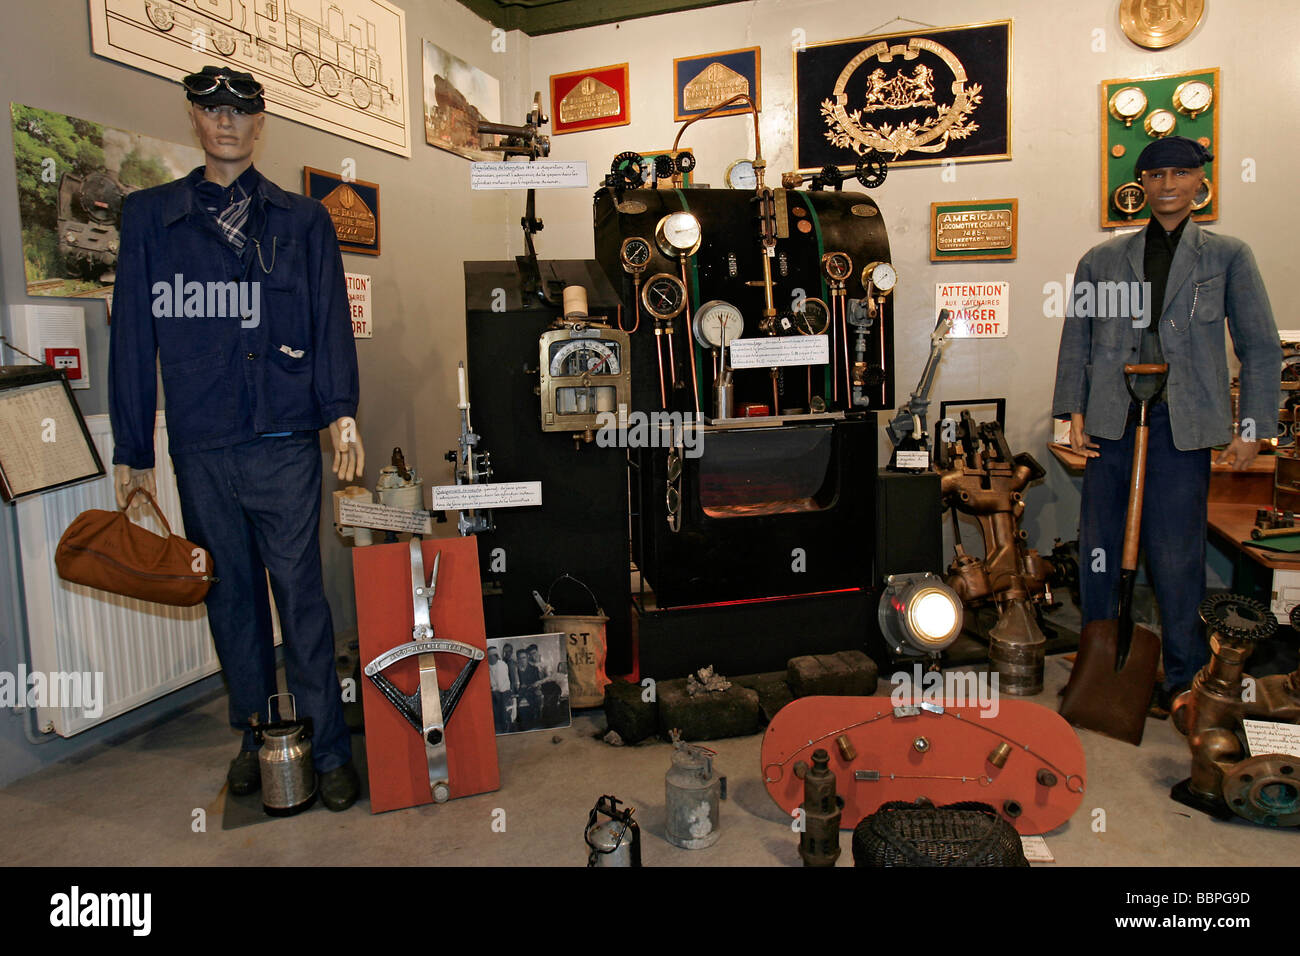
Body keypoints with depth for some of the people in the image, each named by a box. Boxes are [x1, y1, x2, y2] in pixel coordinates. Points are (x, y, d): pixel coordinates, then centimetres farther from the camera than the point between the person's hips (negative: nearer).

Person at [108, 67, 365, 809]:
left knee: (301, 592, -2)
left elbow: (331, 322, 1)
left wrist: (341, 412, -13)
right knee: (231, 593, 12)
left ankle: (331, 749, 9)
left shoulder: (302, 221, 7)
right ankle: (255, 739, 28)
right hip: (199, 448, 3)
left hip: (284, 442, -2)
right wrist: (131, 450, 7)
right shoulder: (150, 217, 9)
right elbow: (133, 337, 8)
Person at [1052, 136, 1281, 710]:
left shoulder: (1228, 257, 10)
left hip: (1183, 424, -2)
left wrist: (1253, 427, 1)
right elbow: (1076, 342, 14)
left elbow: (1260, 349, 8)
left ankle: (1186, 675, 16)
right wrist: (1073, 412, 2)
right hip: (1111, 420, 2)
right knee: (1098, 545, 5)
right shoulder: (1101, 261, 14)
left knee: (1176, 552, -1)